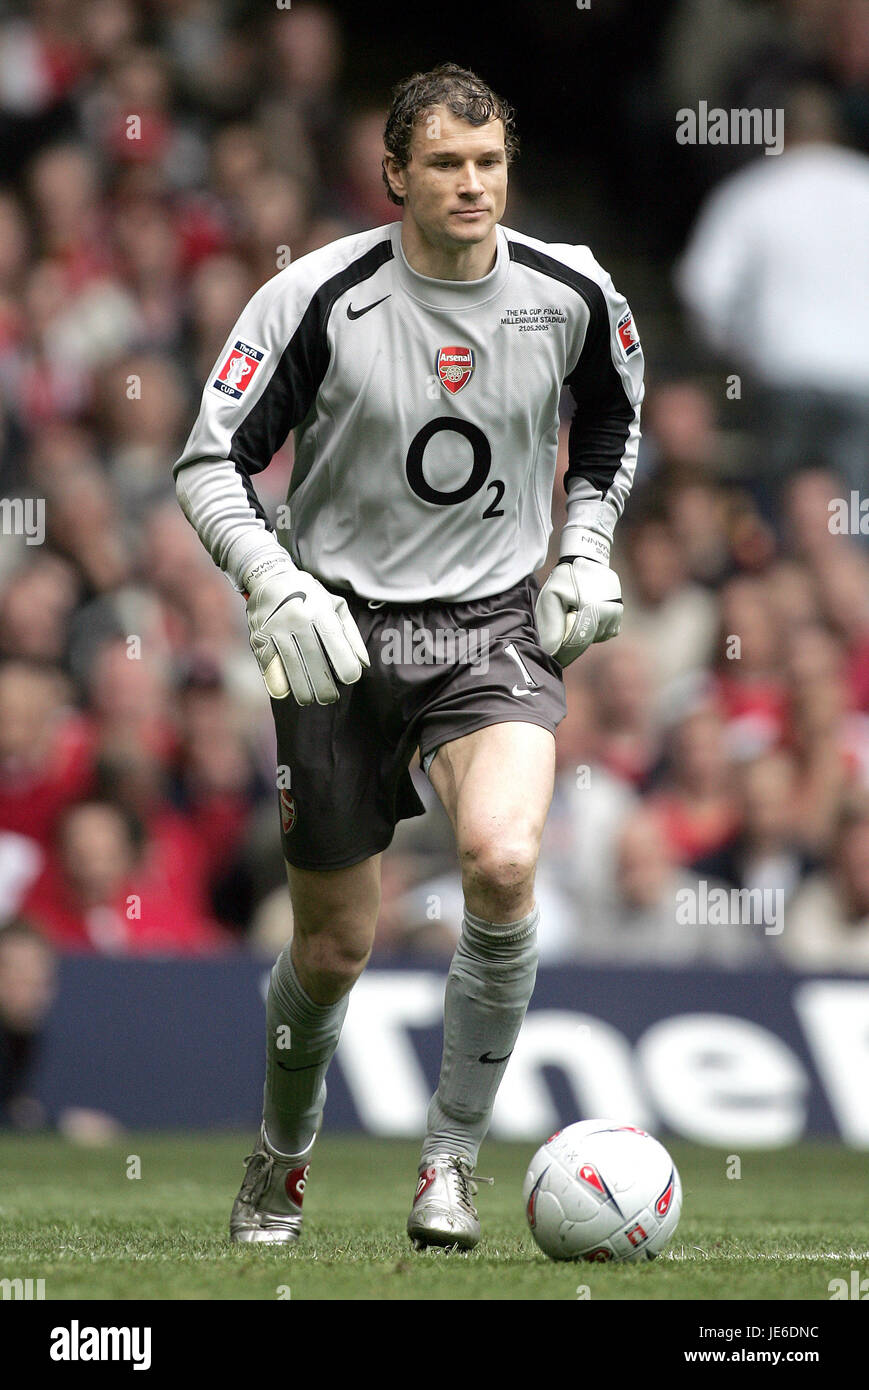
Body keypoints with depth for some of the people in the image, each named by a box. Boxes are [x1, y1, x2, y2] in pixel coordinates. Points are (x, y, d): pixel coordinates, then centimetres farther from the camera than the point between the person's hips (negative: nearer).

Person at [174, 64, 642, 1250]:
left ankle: (453, 1159, -12)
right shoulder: (318, 297, -11)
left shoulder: (571, 294, -2)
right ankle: (283, 1159, 36)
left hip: (497, 629, 1)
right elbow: (210, 464, -6)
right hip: (343, 632, -1)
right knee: (336, 945, 5)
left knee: (503, 860, -28)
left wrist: (586, 551, 7)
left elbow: (613, 419, 20)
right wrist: (278, 587, -21)